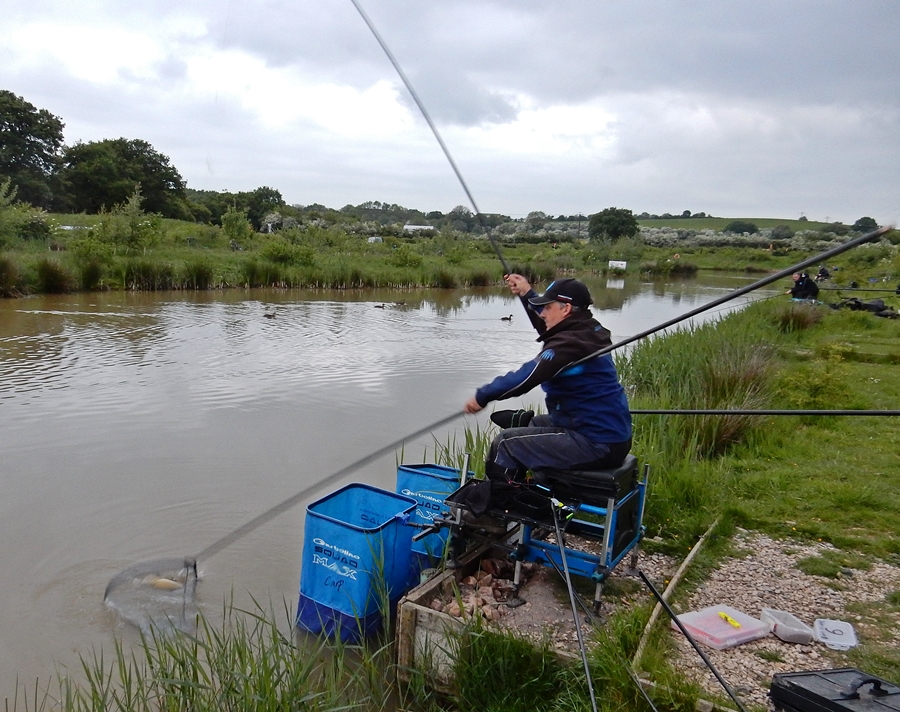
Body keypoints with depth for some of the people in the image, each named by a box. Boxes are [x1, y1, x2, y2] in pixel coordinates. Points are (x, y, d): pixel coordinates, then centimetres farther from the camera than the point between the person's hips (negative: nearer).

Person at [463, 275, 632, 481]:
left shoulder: (570, 344, -22)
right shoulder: (588, 331, 7)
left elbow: (524, 378, -26)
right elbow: (548, 328, 27)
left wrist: (482, 396, -15)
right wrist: (526, 294, 26)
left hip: (596, 444, -10)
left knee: (505, 444, -5)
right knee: (524, 424, 25)